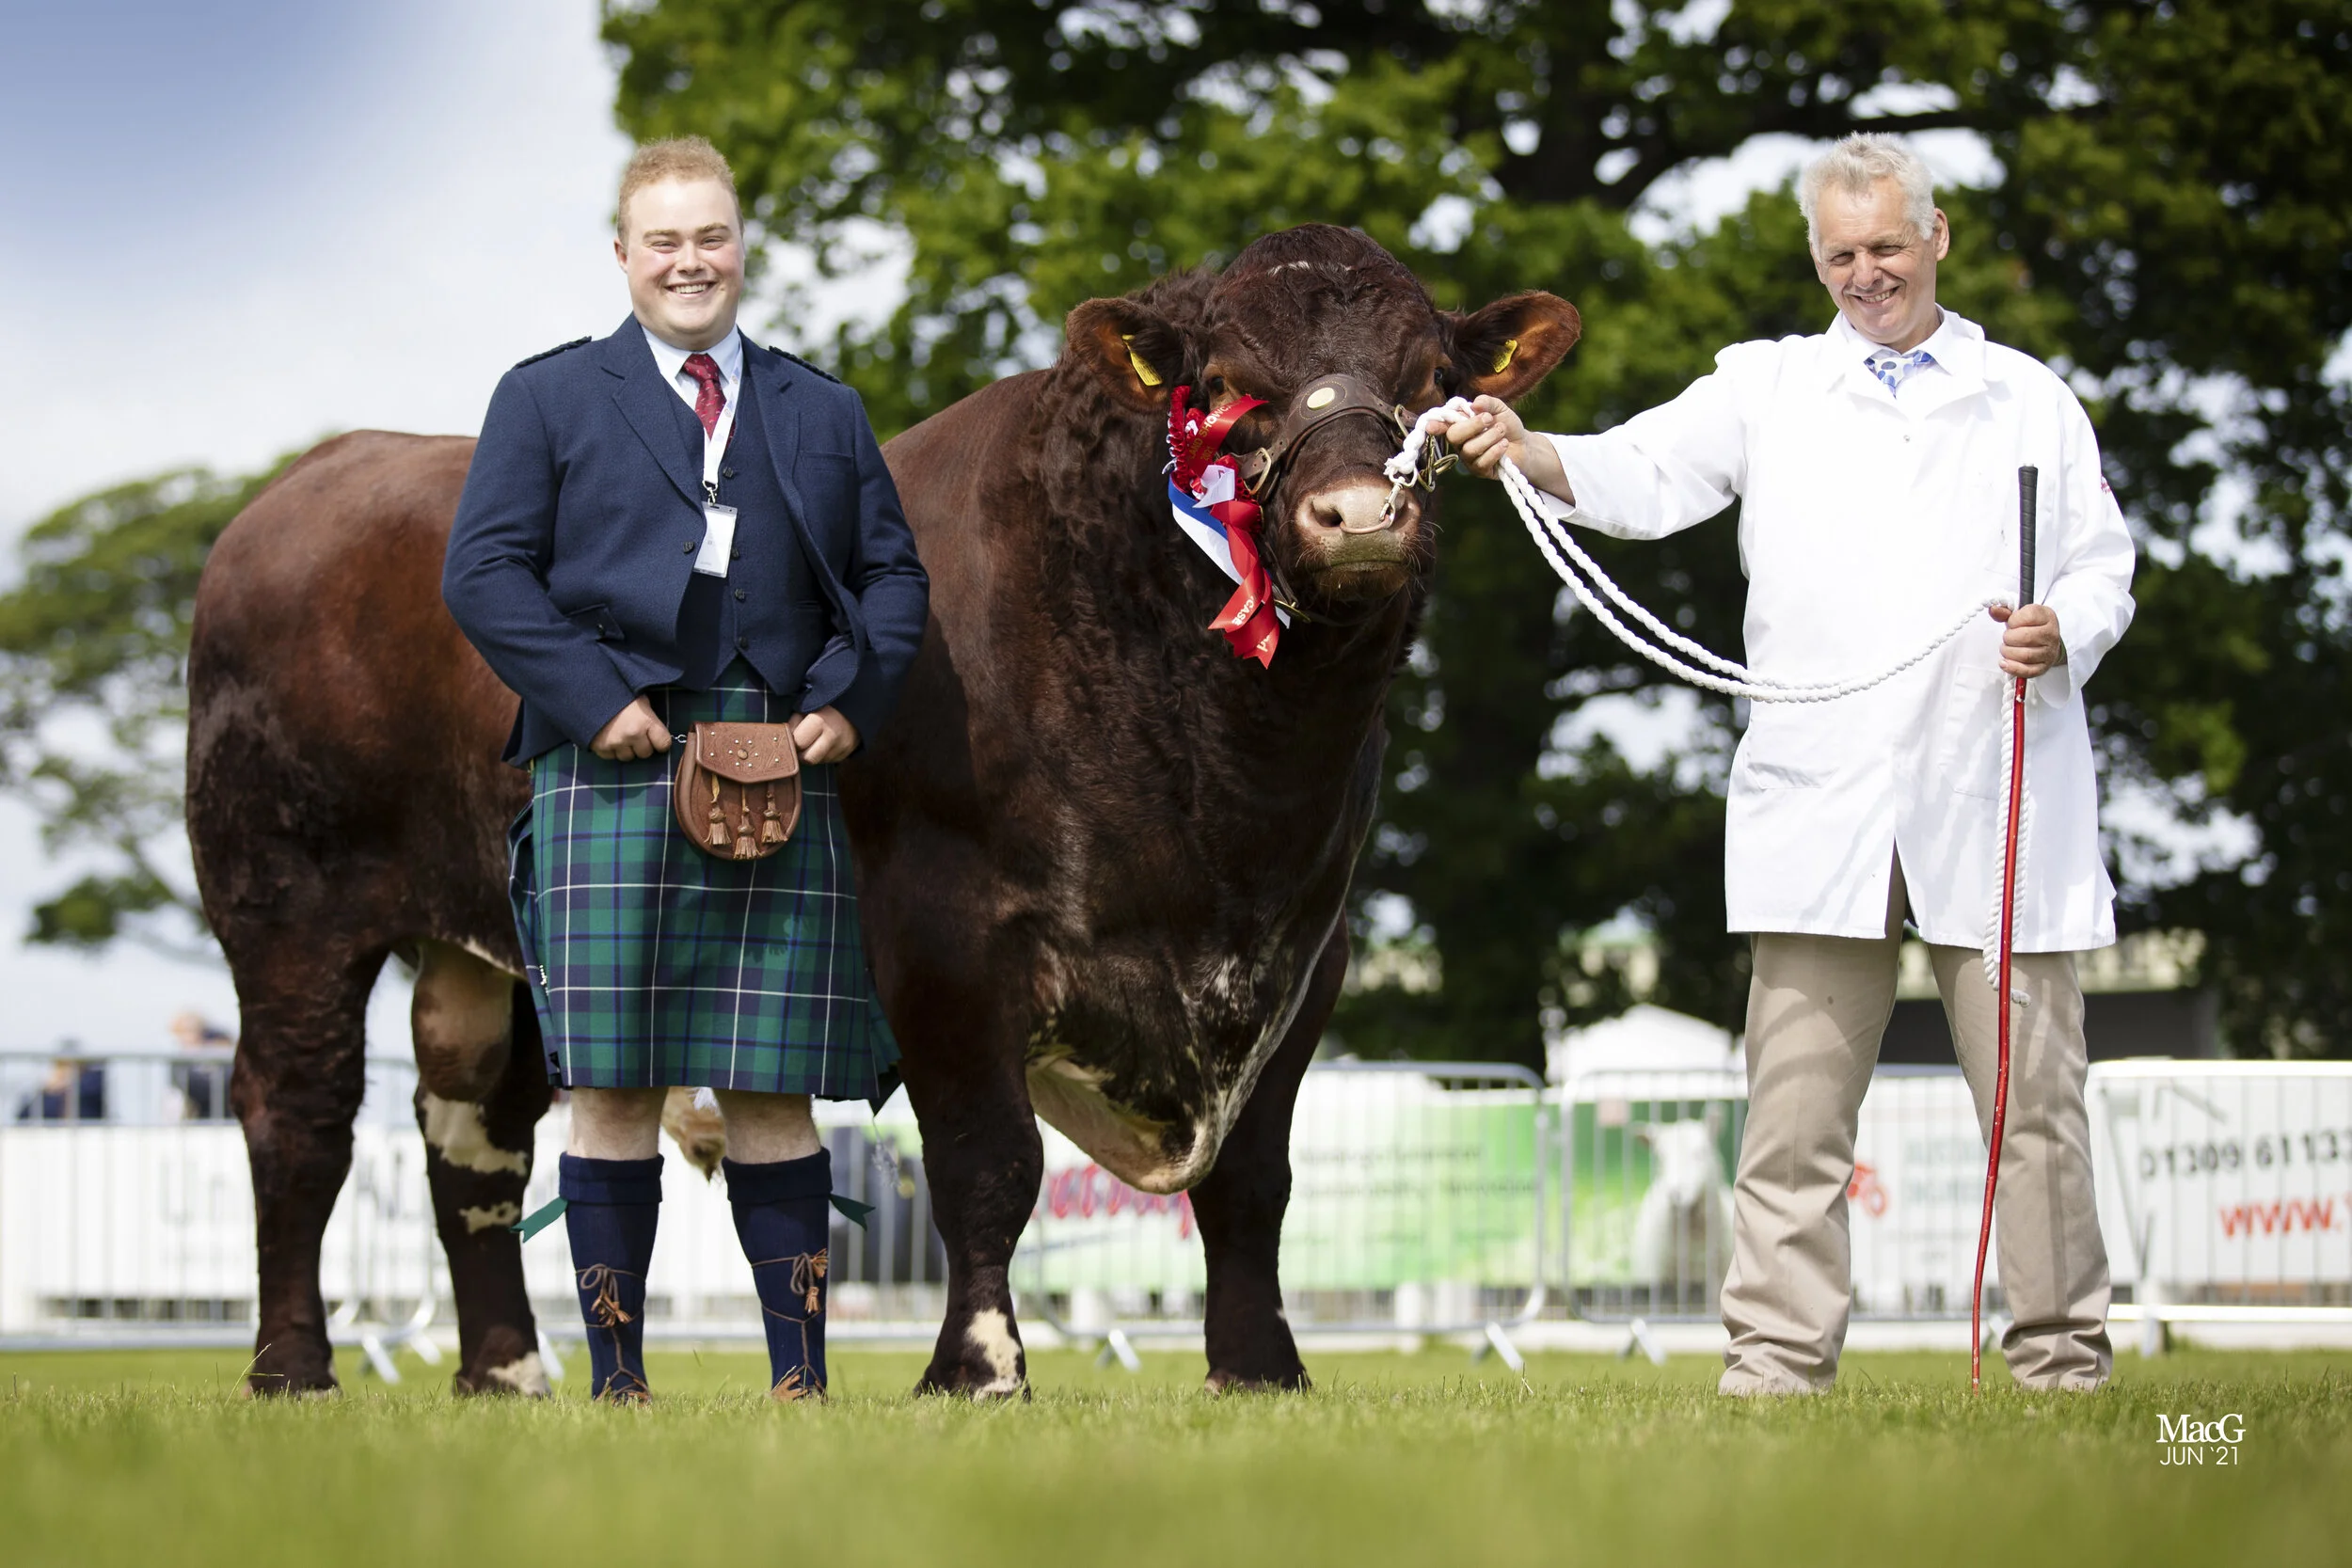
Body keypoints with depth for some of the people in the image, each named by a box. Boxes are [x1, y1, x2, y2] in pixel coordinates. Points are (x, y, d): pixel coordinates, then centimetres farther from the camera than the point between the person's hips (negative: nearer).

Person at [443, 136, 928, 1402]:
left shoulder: (824, 413, 20)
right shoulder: (548, 398, 11)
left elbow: (893, 574, 18)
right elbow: (482, 573, 2)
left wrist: (851, 698, -1)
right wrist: (594, 699, -9)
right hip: (612, 775, -2)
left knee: (772, 1092, 1)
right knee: (613, 1091, -3)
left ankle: (799, 1383, 5)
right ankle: (616, 1383, 2)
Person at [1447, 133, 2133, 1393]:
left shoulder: (2029, 399, 15)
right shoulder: (1767, 388, 14)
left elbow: (2104, 566, 14)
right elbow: (1646, 475, 0)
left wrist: (2066, 632, -8)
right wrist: (1525, 453, -20)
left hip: (1997, 796, 0)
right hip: (1821, 804, 0)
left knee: (2032, 1089, 2)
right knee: (1797, 1102, -2)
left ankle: (2062, 1352, 10)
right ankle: (1777, 1356, 2)